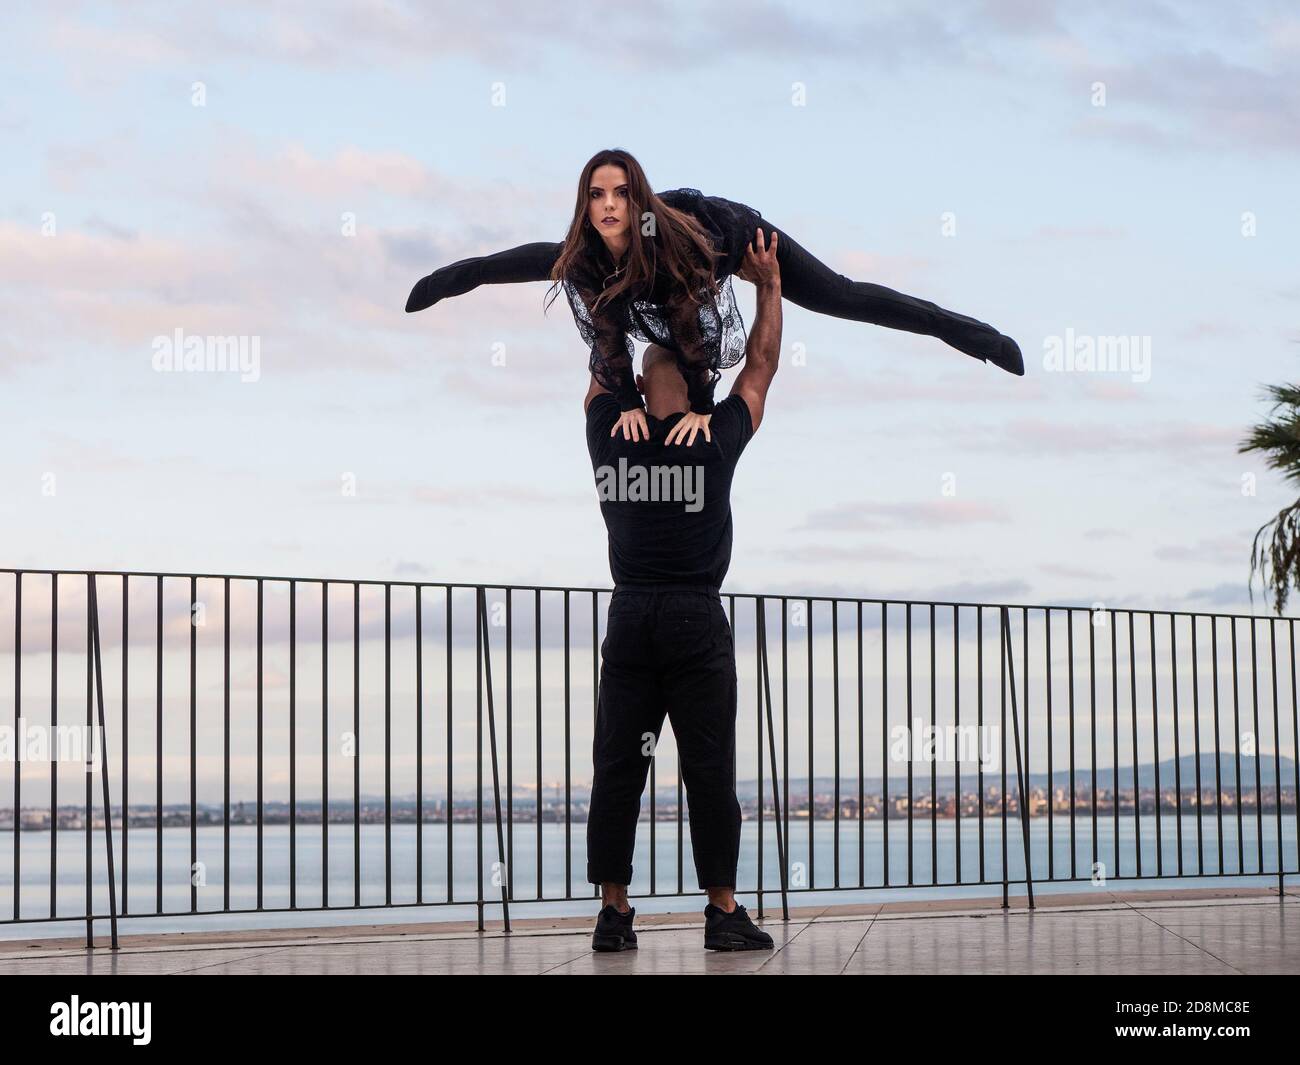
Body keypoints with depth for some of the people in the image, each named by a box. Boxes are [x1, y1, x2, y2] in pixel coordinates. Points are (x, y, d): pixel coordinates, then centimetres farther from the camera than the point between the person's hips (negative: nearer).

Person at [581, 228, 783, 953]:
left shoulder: (609, 433, 4)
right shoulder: (717, 439, -2)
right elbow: (761, 368, 12)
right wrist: (769, 285, 21)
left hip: (629, 621, 3)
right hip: (698, 621, -3)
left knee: (618, 768, 3)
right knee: (710, 769, -2)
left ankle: (614, 913, 1)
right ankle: (724, 914, -2)